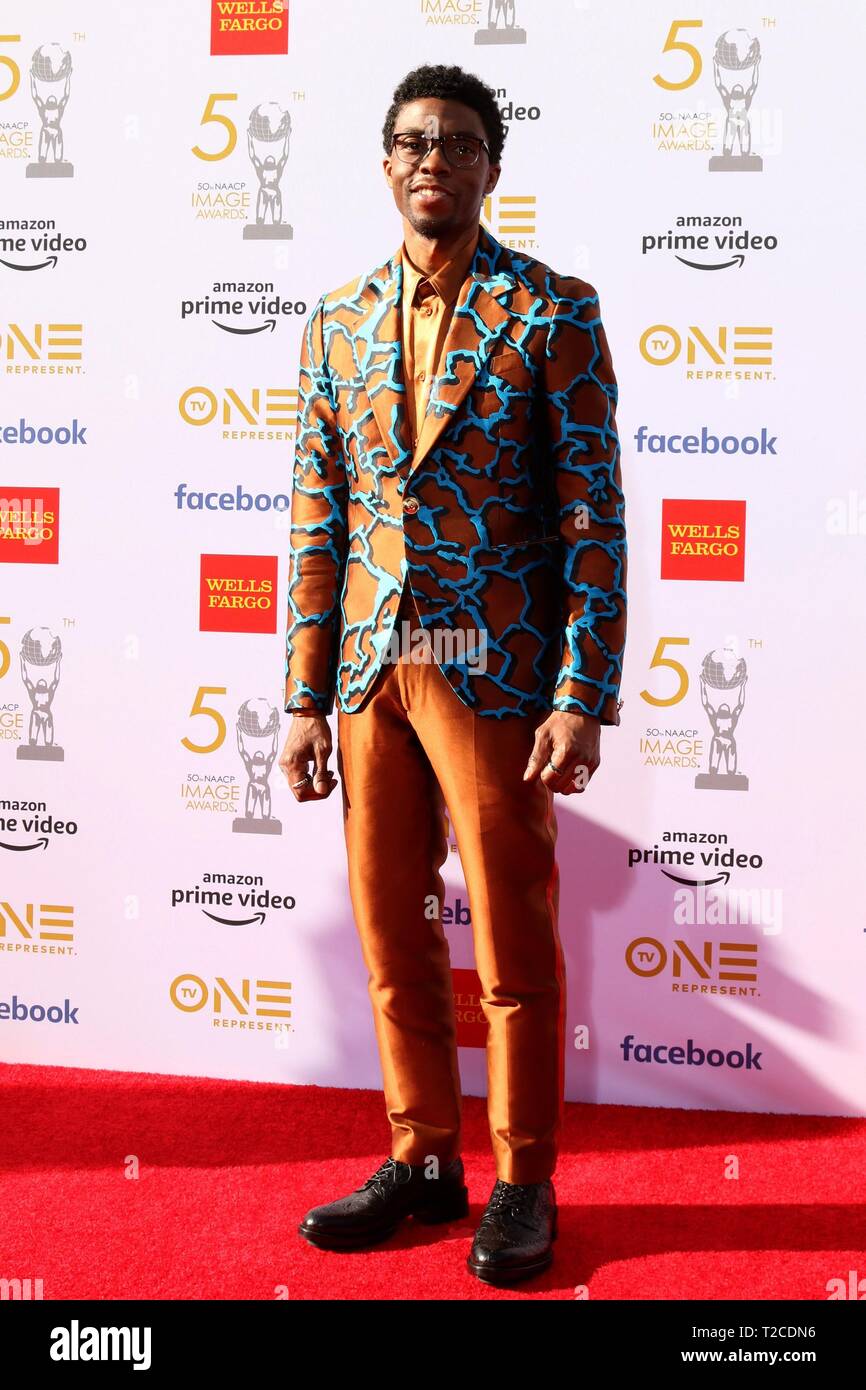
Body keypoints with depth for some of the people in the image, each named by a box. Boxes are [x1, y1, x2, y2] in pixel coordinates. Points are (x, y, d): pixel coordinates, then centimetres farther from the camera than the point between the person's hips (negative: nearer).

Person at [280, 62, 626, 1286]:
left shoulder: (552, 312, -1)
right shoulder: (338, 321, 11)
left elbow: (593, 520, -6)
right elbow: (316, 524, 10)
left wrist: (582, 701, -12)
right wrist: (306, 697, 6)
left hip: (497, 673, -4)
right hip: (370, 671, 5)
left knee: (514, 944, 5)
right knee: (392, 936, 12)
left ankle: (523, 1183, 21)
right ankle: (423, 1162, 28)